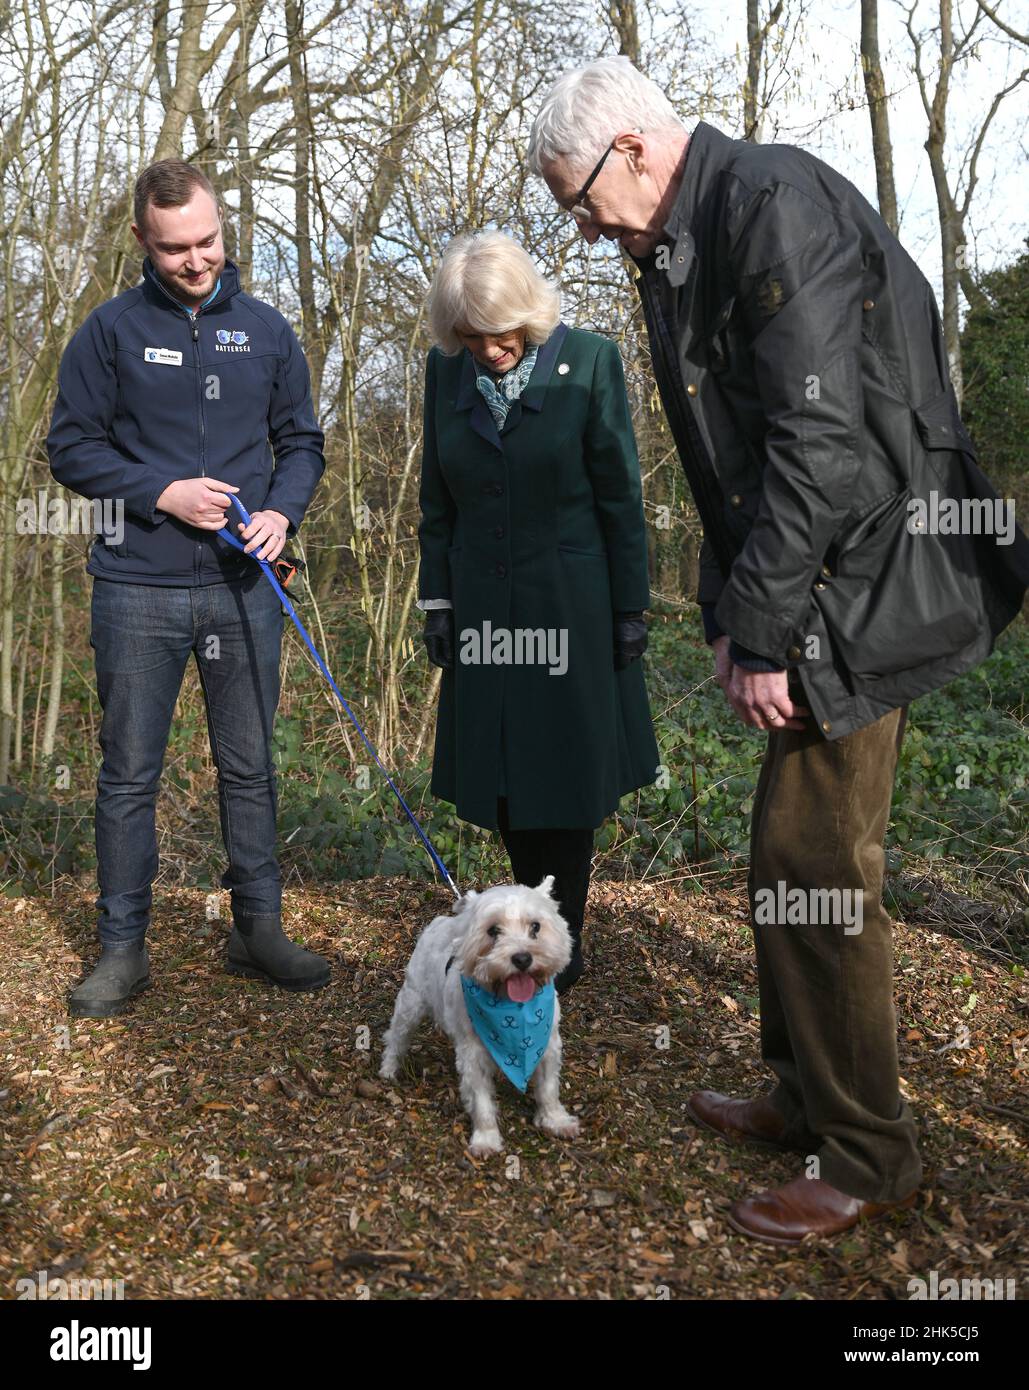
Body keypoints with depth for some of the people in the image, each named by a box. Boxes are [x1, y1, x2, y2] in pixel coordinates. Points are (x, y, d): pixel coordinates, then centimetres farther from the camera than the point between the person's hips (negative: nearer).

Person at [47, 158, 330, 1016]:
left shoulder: (266, 329, 9)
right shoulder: (112, 329, 1)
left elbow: (302, 439, 12)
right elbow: (71, 448, 1)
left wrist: (283, 511, -7)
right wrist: (162, 493, -13)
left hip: (245, 589, 2)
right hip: (139, 592, -2)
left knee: (251, 767, 10)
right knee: (129, 776, 4)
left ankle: (259, 929, 23)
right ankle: (123, 948, 17)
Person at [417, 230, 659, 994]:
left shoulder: (589, 360, -8)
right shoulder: (446, 371, 3)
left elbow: (621, 494, -6)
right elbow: (437, 500, 9)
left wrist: (630, 609, -6)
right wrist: (437, 601, 6)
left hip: (570, 606, -4)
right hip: (484, 608, 4)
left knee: (565, 775, 4)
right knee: (500, 774, 9)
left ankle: (560, 949, 16)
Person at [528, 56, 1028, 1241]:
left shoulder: (773, 204, -14)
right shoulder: (683, 249, 16)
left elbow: (823, 443, -23)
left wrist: (762, 632, -19)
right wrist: (729, 616, 10)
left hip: (864, 587, -10)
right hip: (813, 596, 10)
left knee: (813, 864, -5)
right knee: (789, 852, 16)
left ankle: (867, 1157, 14)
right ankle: (807, 1098, 32)